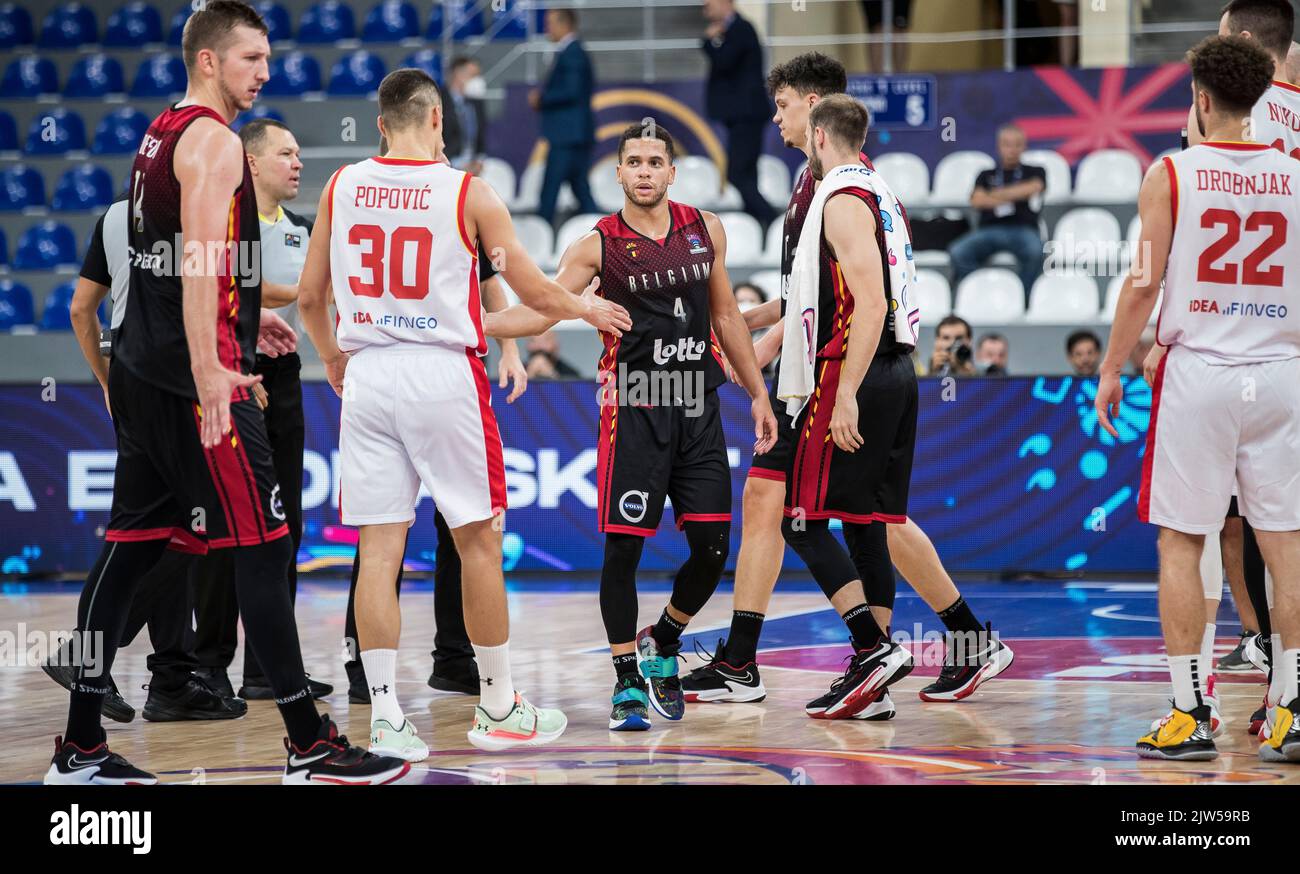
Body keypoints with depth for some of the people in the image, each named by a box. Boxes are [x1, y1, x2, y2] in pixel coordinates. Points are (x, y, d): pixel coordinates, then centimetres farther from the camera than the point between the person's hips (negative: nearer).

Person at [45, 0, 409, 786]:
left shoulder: (162, 134, 19)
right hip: (191, 376, -10)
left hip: (142, 370, 10)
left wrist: (245, 316, 35)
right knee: (263, 546, -7)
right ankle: (310, 746, -6)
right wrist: (208, 371, -30)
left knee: (129, 549, 9)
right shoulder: (213, 140, -11)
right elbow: (200, 261, -22)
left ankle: (81, 748, 10)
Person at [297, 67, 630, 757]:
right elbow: (535, 293, 3)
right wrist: (585, 306, 24)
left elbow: (309, 298, 13)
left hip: (367, 374, 3)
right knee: (478, 541, 8)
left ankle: (385, 719, 0)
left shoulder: (341, 188, 6)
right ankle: (498, 710, 16)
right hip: (443, 371, -3)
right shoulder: (467, 193, -3)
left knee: (378, 549, 3)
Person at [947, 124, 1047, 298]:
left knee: (1035, 251, -39)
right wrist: (1011, 198, -3)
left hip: (1023, 229, -1)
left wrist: (999, 194, 4)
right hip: (989, 230, 1)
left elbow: (1034, 187, -2)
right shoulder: (986, 175, 23)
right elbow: (977, 200, 4)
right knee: (958, 252, -31)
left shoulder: (1035, 172, 21)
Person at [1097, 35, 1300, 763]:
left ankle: (1190, 715, 3)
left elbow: (1145, 283, -6)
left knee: (1181, 542, 4)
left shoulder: (1171, 174, -4)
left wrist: (1113, 368, 3)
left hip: (1196, 370, -3)